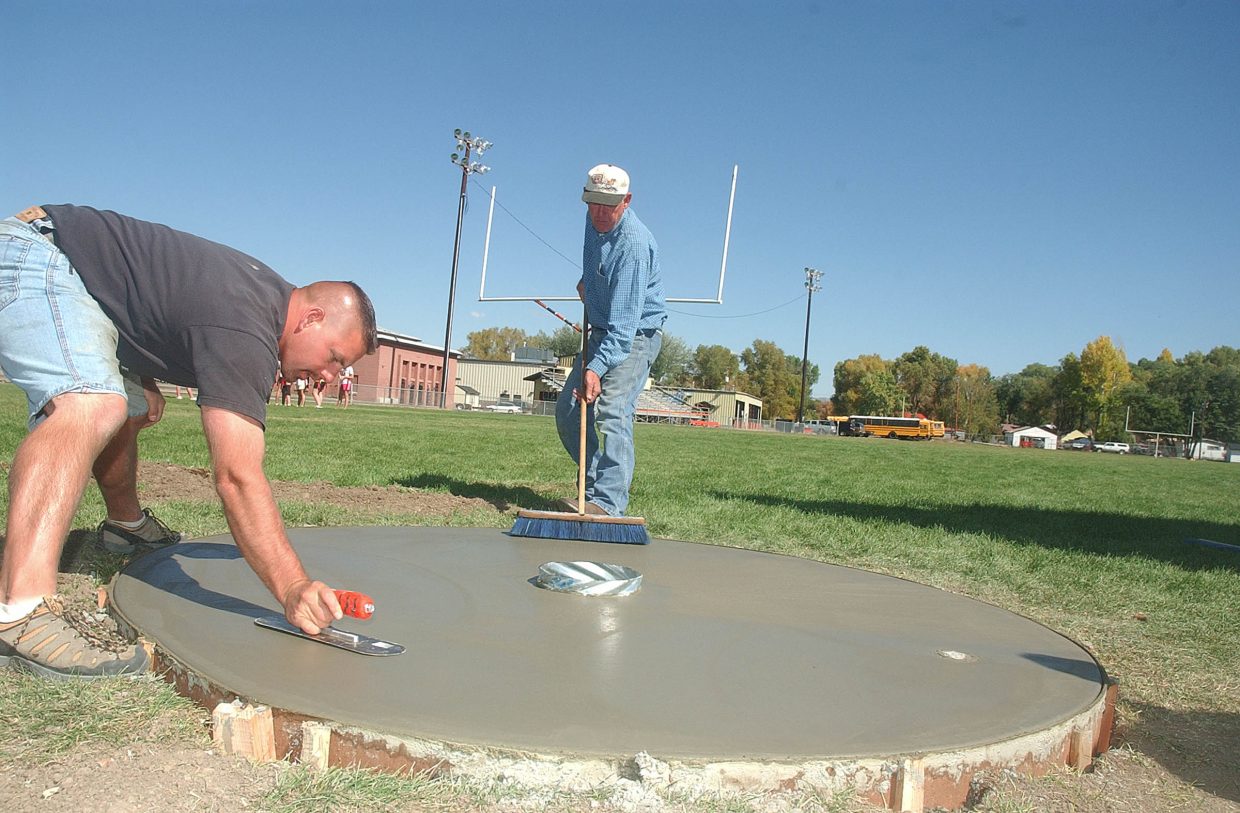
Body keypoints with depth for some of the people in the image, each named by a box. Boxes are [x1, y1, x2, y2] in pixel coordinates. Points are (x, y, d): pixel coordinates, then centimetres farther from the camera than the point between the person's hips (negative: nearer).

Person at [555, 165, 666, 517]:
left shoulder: (634, 243, -27)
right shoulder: (594, 220, -1)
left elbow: (624, 320, -34)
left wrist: (597, 367, -41)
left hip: (636, 335, -9)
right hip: (602, 332, 9)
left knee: (612, 411, -22)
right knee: (567, 409, 5)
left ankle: (609, 503, -22)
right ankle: (595, 487, 13)